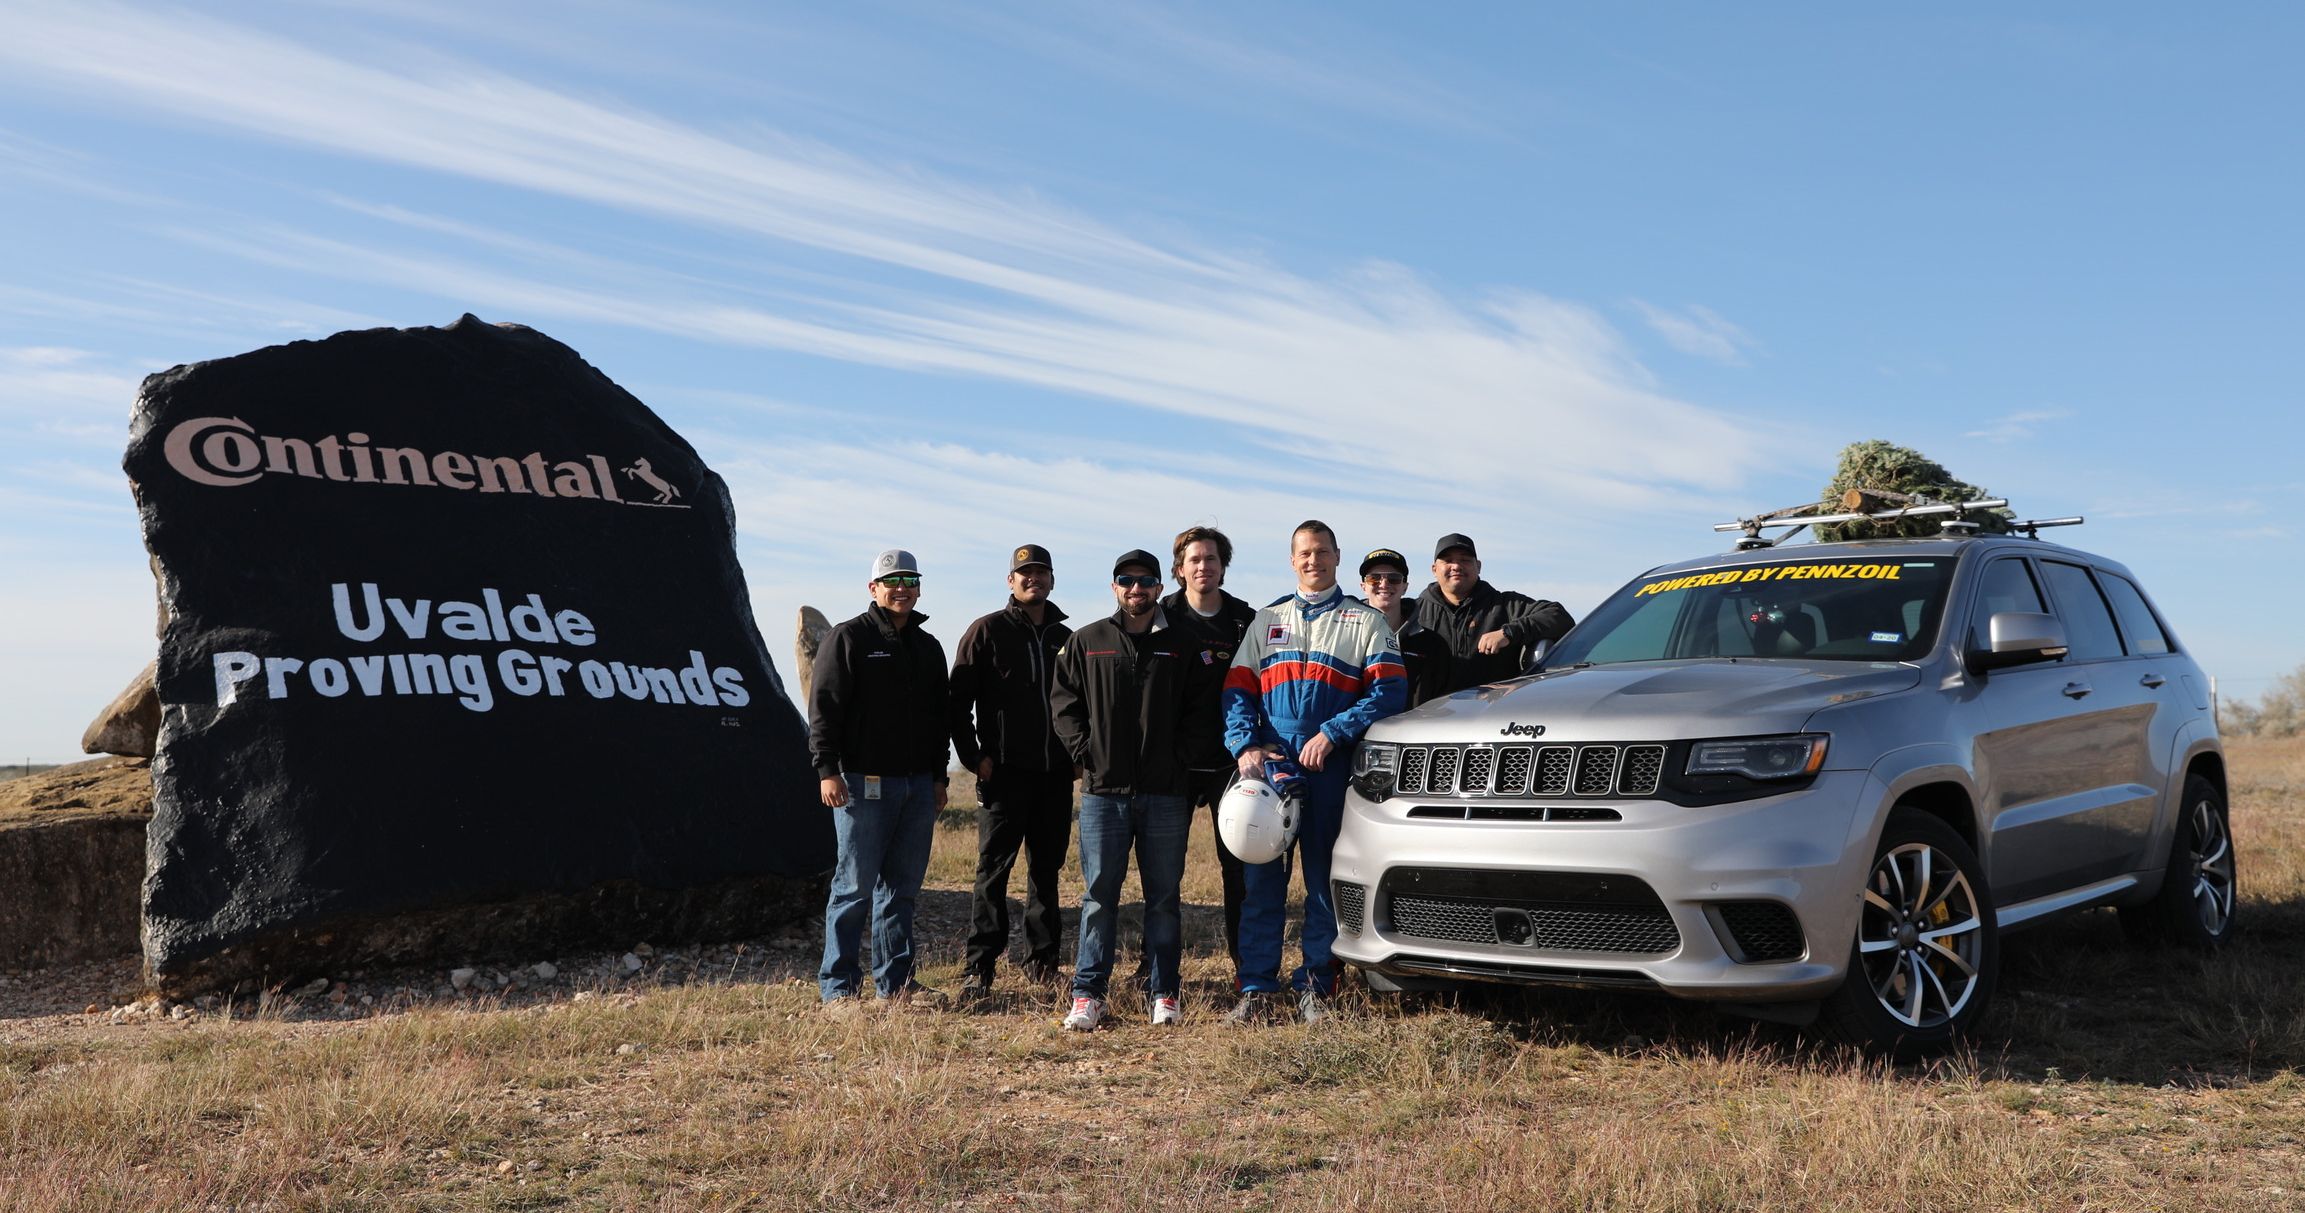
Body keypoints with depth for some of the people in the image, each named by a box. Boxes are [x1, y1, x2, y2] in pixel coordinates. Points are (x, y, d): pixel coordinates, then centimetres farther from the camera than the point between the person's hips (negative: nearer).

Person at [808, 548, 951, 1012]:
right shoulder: (848, 638, -3)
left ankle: (895, 980, 18)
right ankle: (838, 986, 4)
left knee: (902, 886, 10)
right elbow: (824, 708, -8)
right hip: (863, 783, -6)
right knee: (854, 885, -4)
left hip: (917, 785, 6)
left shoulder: (928, 647, 17)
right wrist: (827, 769, -16)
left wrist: (938, 776, 18)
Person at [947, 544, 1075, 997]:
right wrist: (974, 756, -9)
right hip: (1004, 772, -5)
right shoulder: (987, 631, 0)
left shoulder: (1065, 638, 14)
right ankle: (978, 967, 0)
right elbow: (959, 701, -3)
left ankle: (1042, 961, 19)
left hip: (1056, 774, 5)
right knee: (993, 868, -4)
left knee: (1047, 868, 10)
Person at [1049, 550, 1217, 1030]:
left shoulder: (1181, 648, 9)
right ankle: (1088, 995, 5)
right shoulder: (1086, 643, 9)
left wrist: (1180, 754, -1)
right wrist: (1085, 752, -3)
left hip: (1166, 793, 1)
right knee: (1099, 896, 1)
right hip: (1103, 791, 0)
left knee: (1163, 898, 6)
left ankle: (1163, 994, 12)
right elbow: (1063, 703, 9)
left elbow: (1201, 707, 11)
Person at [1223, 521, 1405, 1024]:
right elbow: (1237, 688, 11)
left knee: (1324, 881, 2)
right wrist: (1245, 745, -7)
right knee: (1262, 878, -1)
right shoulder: (1267, 620, 18)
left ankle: (1315, 988, 11)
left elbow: (1388, 691, -2)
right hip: (1269, 761, 2)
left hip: (1331, 765, -2)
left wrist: (1332, 734, -13)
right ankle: (1256, 989, 4)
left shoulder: (1365, 620, 9)